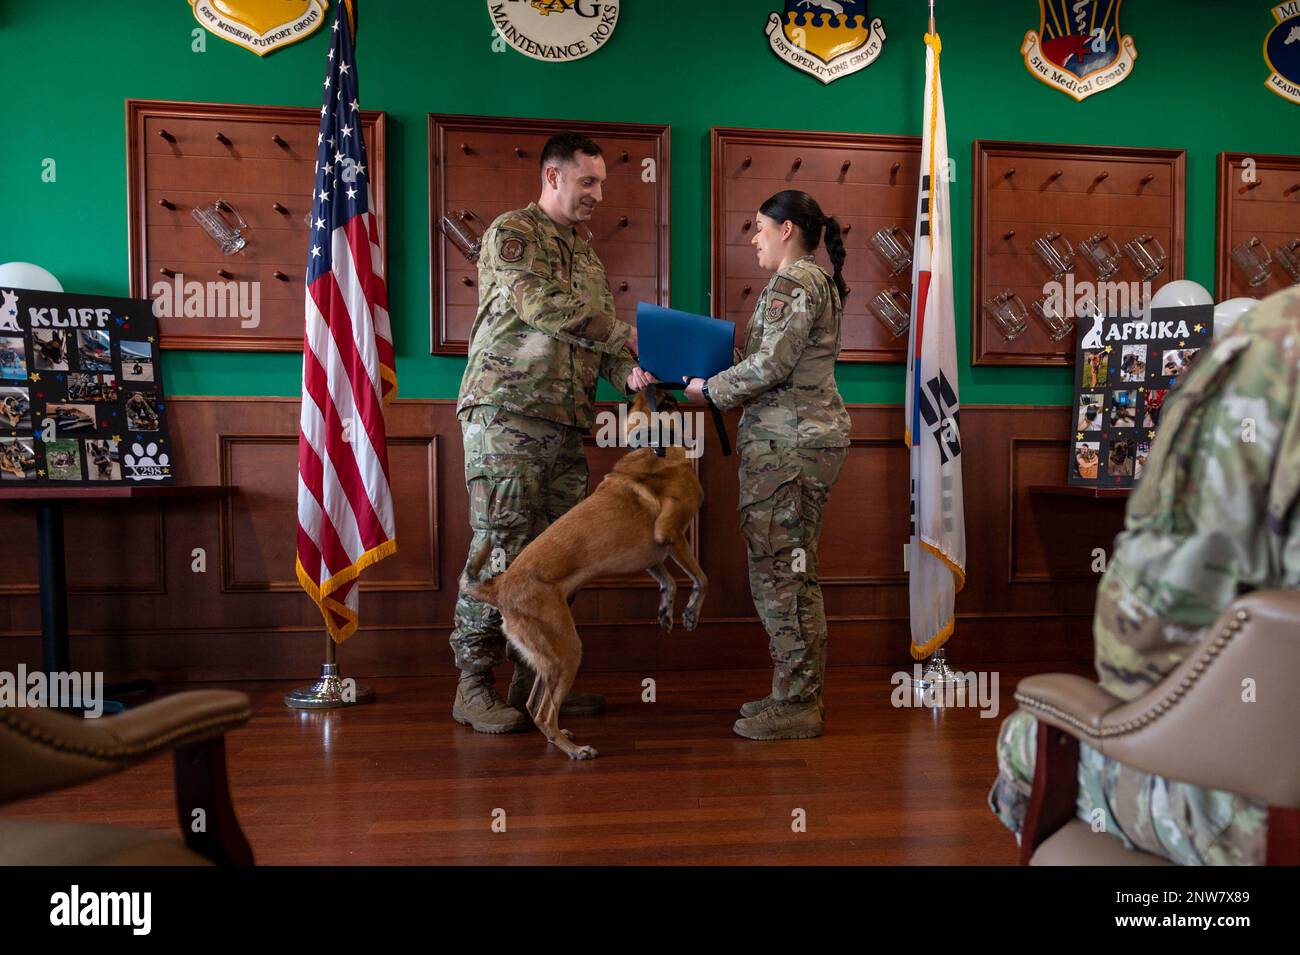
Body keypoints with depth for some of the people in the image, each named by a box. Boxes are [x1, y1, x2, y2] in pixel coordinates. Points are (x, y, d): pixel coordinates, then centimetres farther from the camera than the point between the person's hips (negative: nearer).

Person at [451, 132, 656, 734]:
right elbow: (540, 305, -17)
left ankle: (534, 677, 19)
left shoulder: (587, 254, 23)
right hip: (506, 413, -8)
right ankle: (473, 687, 4)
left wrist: (628, 372, -2)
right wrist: (626, 334, -15)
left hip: (564, 424, 8)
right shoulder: (511, 232, -1)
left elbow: (598, 334, 19)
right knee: (500, 548, -7)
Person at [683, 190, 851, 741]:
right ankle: (797, 695, 21)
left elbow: (770, 365, -18)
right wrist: (725, 387, 15)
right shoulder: (819, 281, 23)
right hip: (801, 438, 11)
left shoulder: (794, 280, -9)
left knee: (780, 572, -6)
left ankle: (796, 706, 3)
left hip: (789, 443, -11)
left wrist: (710, 390, -6)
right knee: (790, 572, 12)